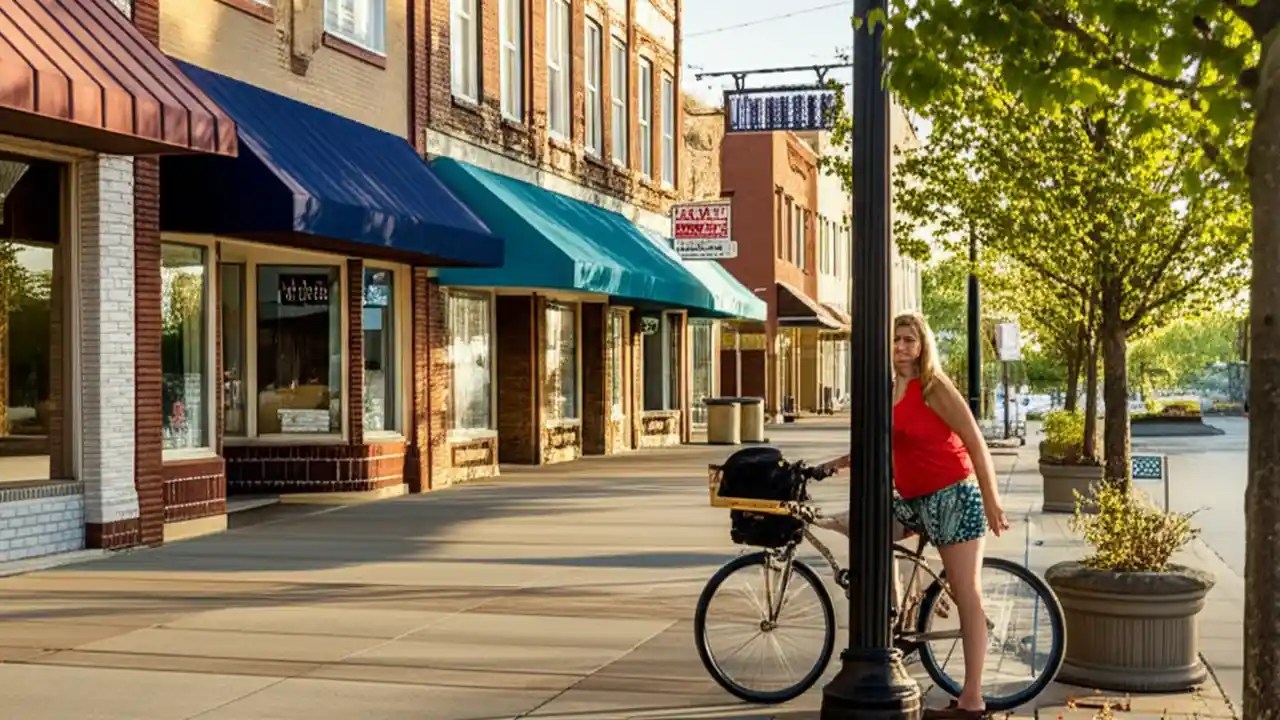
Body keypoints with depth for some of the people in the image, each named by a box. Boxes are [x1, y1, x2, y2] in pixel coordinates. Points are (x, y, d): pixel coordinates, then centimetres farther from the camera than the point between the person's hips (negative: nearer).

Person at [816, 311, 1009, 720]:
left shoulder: (934, 387, -11)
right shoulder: (891, 391, 10)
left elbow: (976, 443, -12)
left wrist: (992, 502, -16)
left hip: (952, 495, -8)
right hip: (914, 500, 8)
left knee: (966, 595, -5)